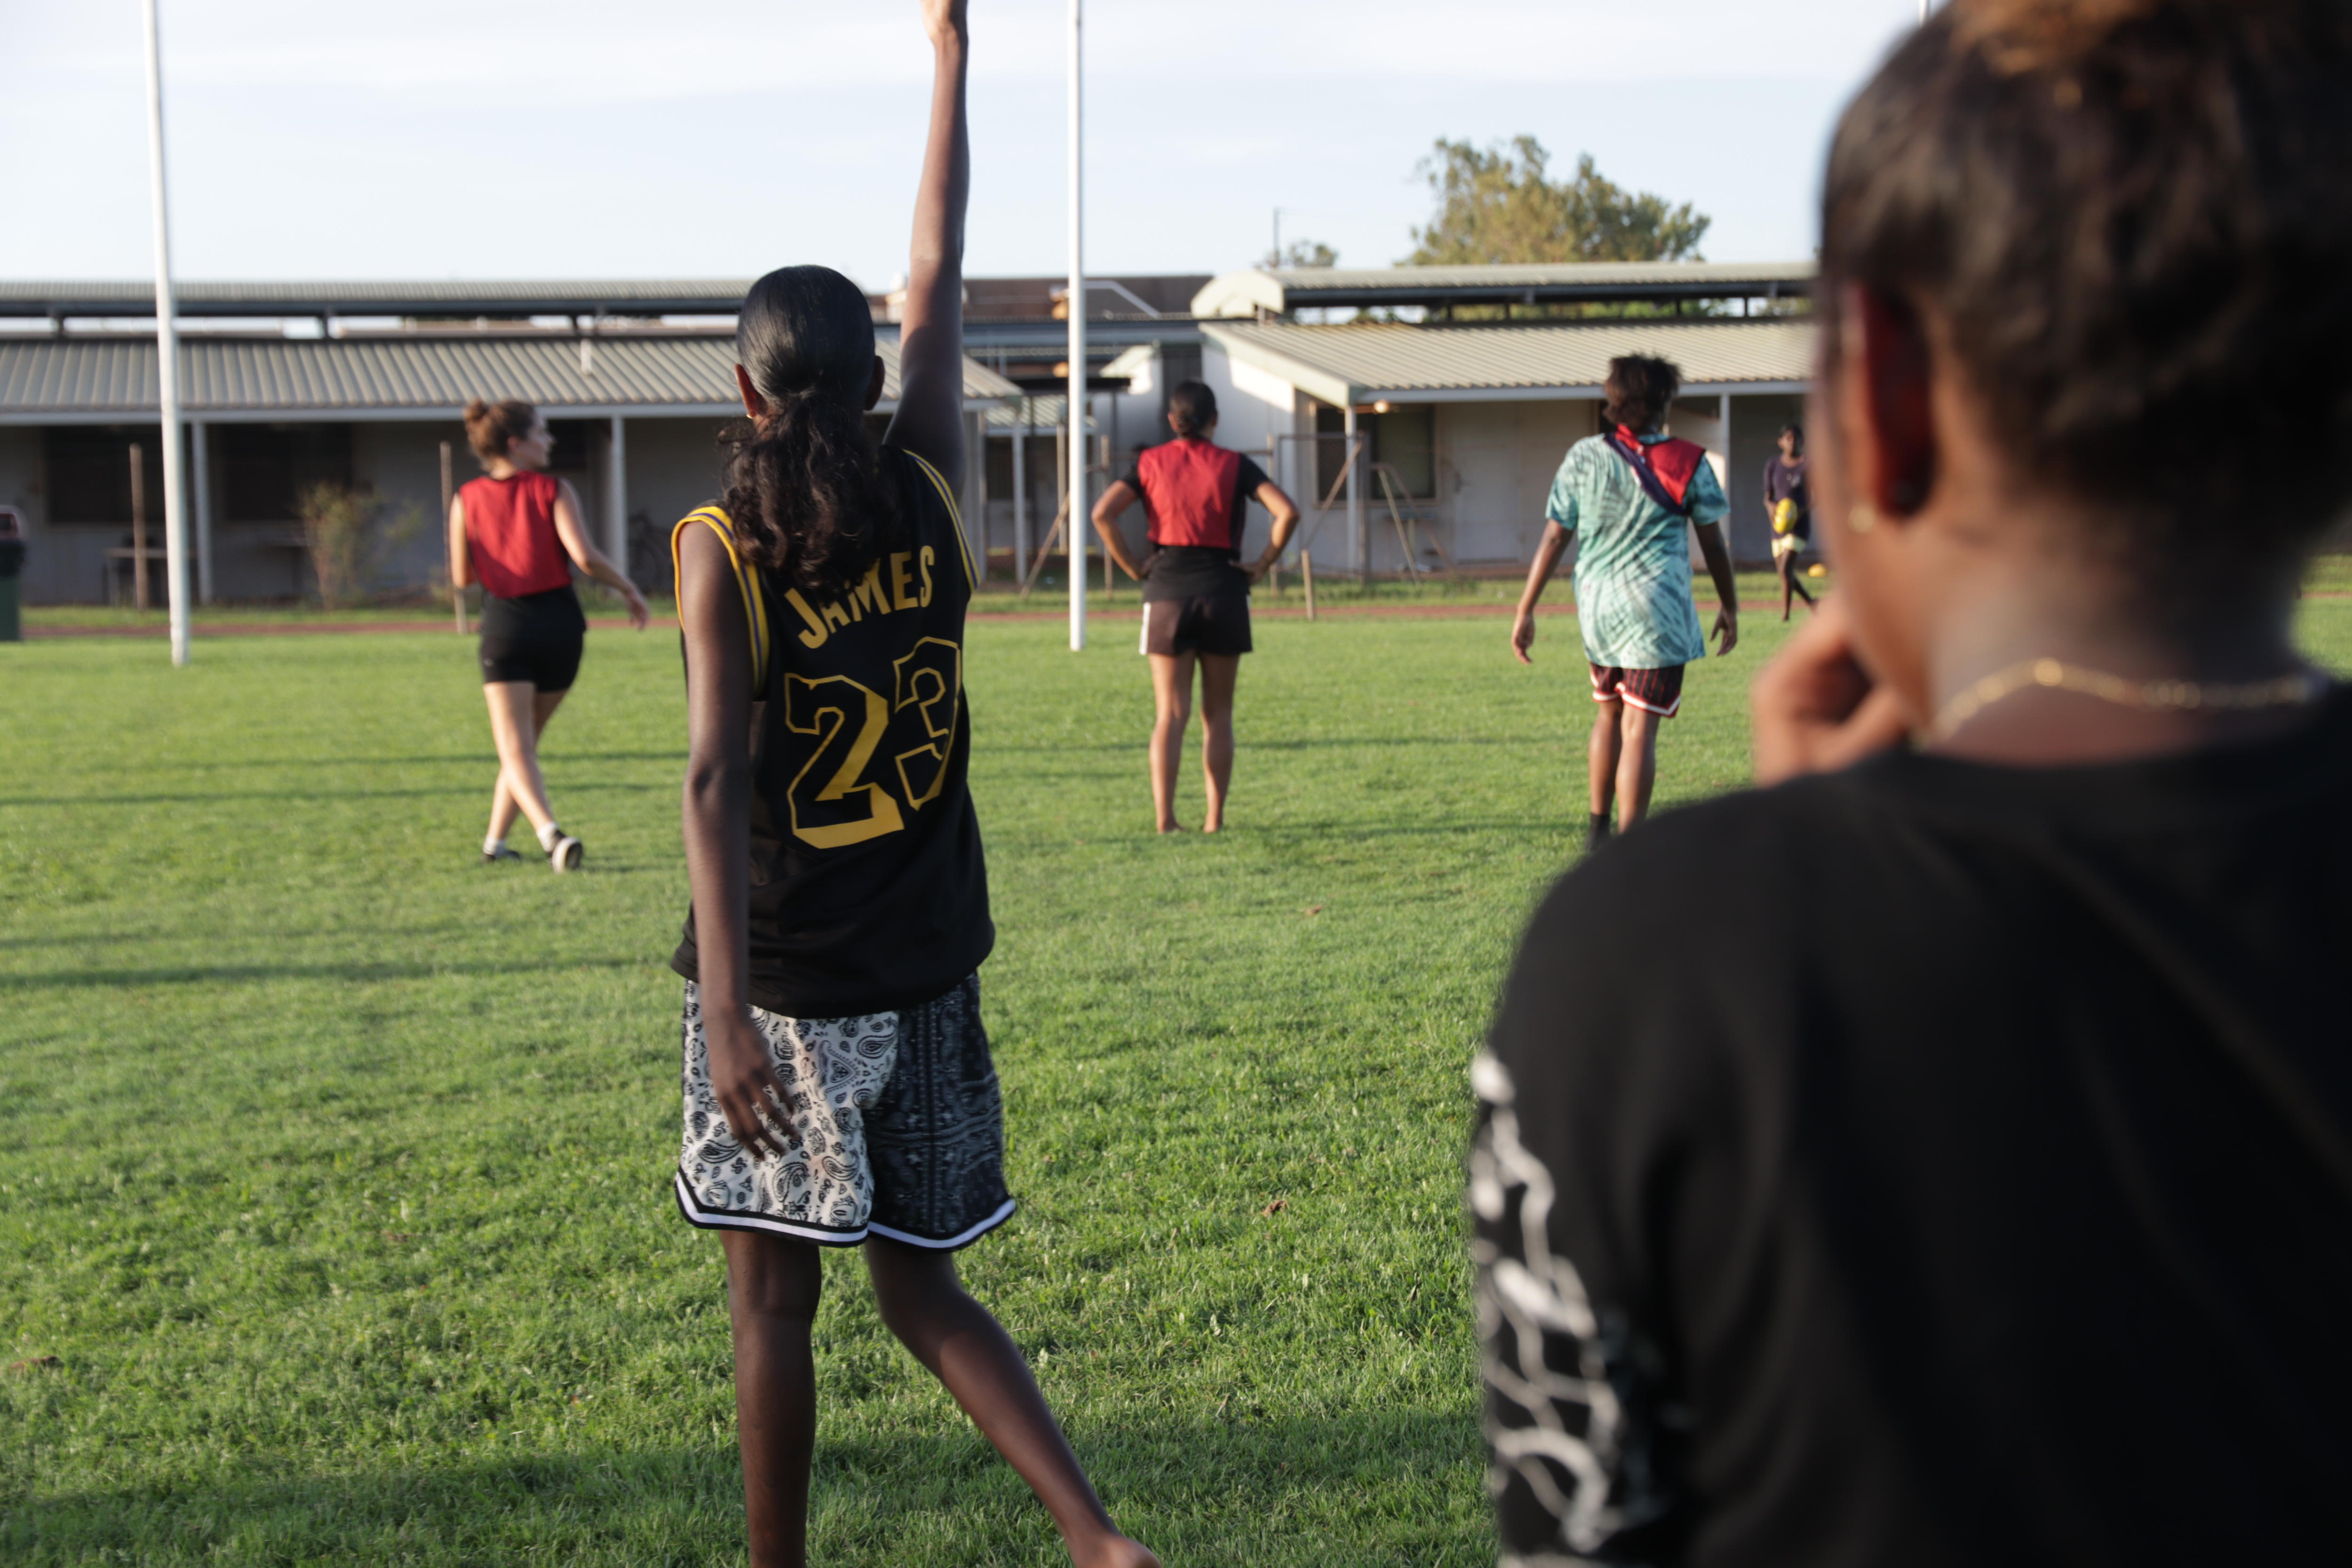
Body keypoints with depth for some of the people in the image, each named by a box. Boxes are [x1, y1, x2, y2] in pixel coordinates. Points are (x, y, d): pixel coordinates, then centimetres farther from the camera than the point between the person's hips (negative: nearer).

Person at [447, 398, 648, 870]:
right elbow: (584, 556, -16)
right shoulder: (553, 490, -4)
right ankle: (495, 841, 22)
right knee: (527, 739, 17)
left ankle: (551, 833, -27)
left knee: (515, 750, -5)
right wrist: (629, 589, -3)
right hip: (559, 624, 0)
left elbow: (462, 579, 2)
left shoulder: (467, 500, 2)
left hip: (505, 627, 0)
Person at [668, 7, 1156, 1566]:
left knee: (775, 1298, 9)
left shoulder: (726, 548, -10)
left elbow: (717, 777, -19)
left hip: (792, 981, -4)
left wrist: (730, 1010, -22)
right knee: (923, 1286, 15)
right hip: (928, 972, 4)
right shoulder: (927, 496, 0)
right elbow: (940, 288, 12)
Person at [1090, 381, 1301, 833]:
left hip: (1167, 593, 1)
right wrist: (1262, 565, -2)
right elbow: (1287, 512, -12)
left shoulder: (1150, 463, 3)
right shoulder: (1234, 465, -1)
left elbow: (1103, 514, -8)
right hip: (1223, 593, -1)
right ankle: (1215, 818, 6)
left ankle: (1164, 816, -4)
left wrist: (1133, 568, 0)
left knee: (1170, 714, 5)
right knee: (1218, 714, 8)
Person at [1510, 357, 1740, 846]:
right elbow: (1713, 544, 3)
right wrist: (1730, 608, 16)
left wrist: (1526, 611, 4)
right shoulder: (1688, 464, -3)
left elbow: (1554, 538, 0)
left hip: (1595, 607, 4)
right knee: (1639, 731, -4)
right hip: (1658, 613, -3)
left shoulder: (1584, 458, 1)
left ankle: (1598, 829, 31)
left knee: (1608, 713, 23)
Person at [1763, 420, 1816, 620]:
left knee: (1786, 569, -19)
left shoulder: (1807, 465, -2)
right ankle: (1810, 602, 34)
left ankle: (1785, 614, -15)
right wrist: (1771, 506, -10)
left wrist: (1800, 512, -20)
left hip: (1800, 525, -5)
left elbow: (1812, 499, -2)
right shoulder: (1773, 465, 9)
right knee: (1783, 571, 11)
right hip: (1778, 527, 5)